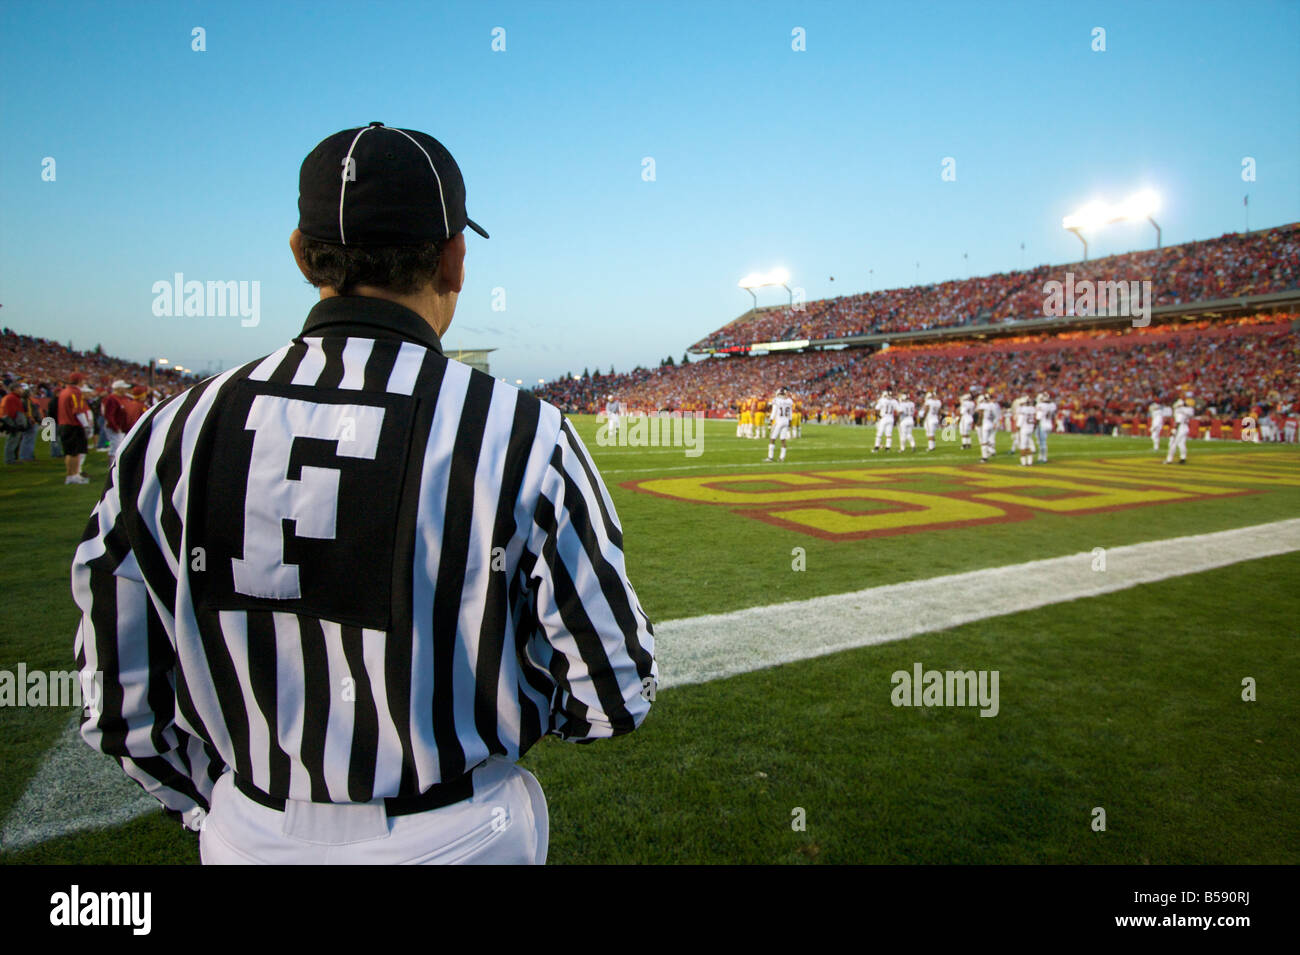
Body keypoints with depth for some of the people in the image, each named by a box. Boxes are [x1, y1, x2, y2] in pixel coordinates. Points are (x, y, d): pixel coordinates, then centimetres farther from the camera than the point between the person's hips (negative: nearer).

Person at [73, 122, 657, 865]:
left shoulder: (169, 437, -11)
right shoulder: (526, 440, -22)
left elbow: (123, 706, -2)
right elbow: (614, 697, -16)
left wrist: (223, 805, 14)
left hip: (250, 837, 3)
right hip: (463, 834, -2)